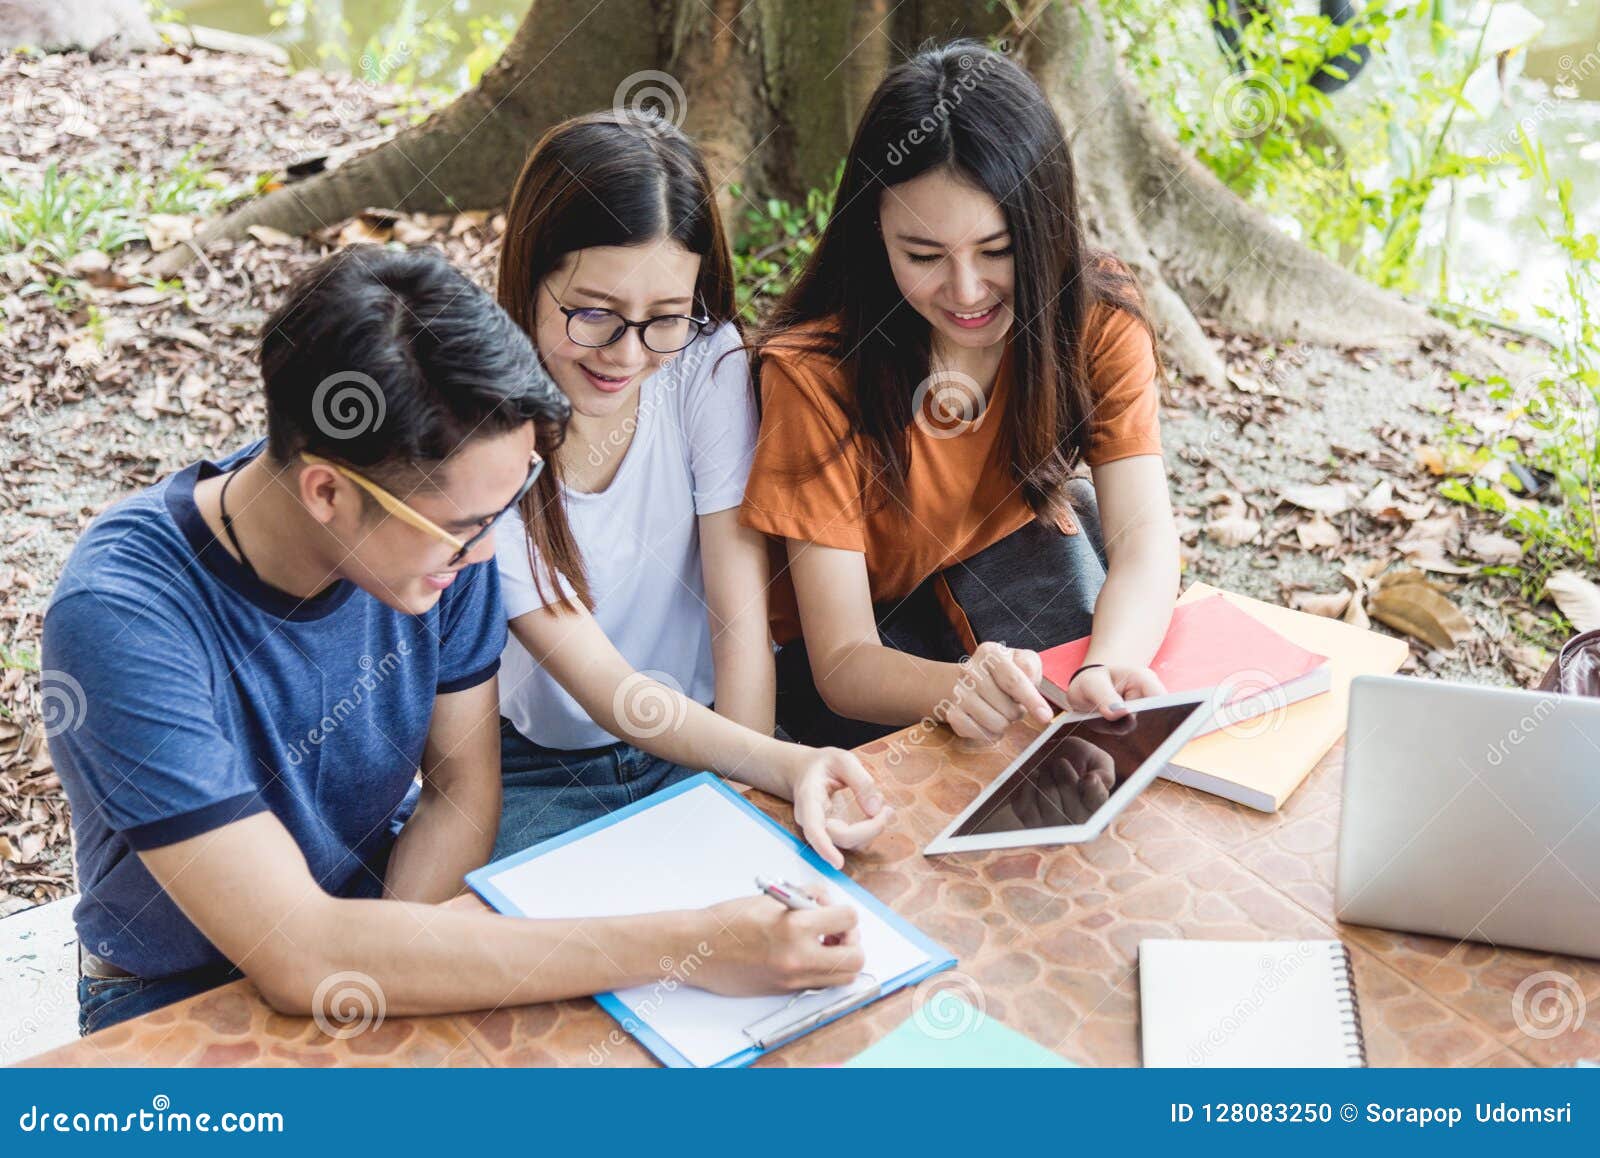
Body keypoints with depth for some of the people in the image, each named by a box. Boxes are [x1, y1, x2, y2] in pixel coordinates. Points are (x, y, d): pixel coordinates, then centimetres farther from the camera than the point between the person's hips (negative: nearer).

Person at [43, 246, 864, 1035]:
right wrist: (679, 948, -37)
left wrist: (376, 965, -22)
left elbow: (461, 781, -4)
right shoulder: (126, 617, -30)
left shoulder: (435, 517, -15)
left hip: (387, 902, 5)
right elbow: (302, 960, -35)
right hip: (183, 995, -5)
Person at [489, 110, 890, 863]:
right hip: (538, 770, -3)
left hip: (707, 730, 3)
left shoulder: (708, 360, -11)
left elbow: (740, 617, -12)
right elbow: (598, 682, -26)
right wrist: (778, 764, -42)